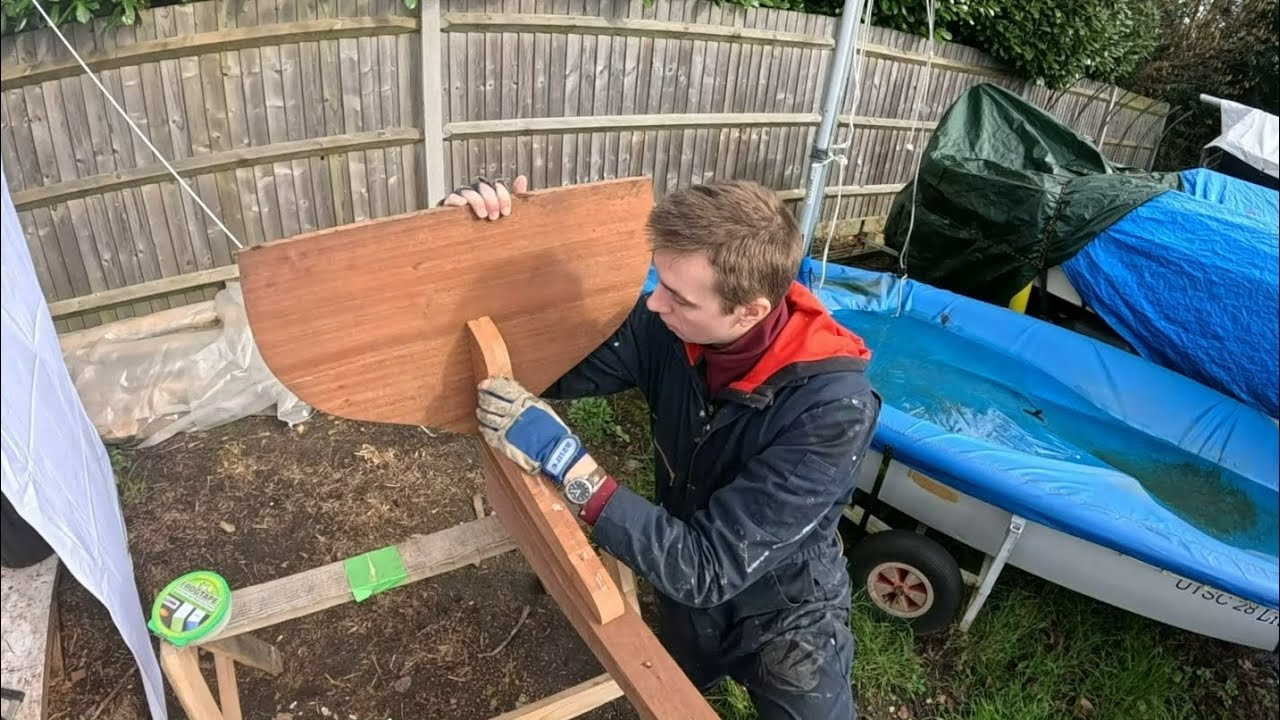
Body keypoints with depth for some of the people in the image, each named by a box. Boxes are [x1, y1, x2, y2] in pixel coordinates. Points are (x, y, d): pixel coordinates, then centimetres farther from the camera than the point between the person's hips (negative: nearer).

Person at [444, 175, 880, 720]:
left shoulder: (832, 407, -37)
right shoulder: (669, 327, -24)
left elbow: (707, 569, -36)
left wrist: (566, 462, -41)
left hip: (783, 624, -5)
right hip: (684, 600, 5)